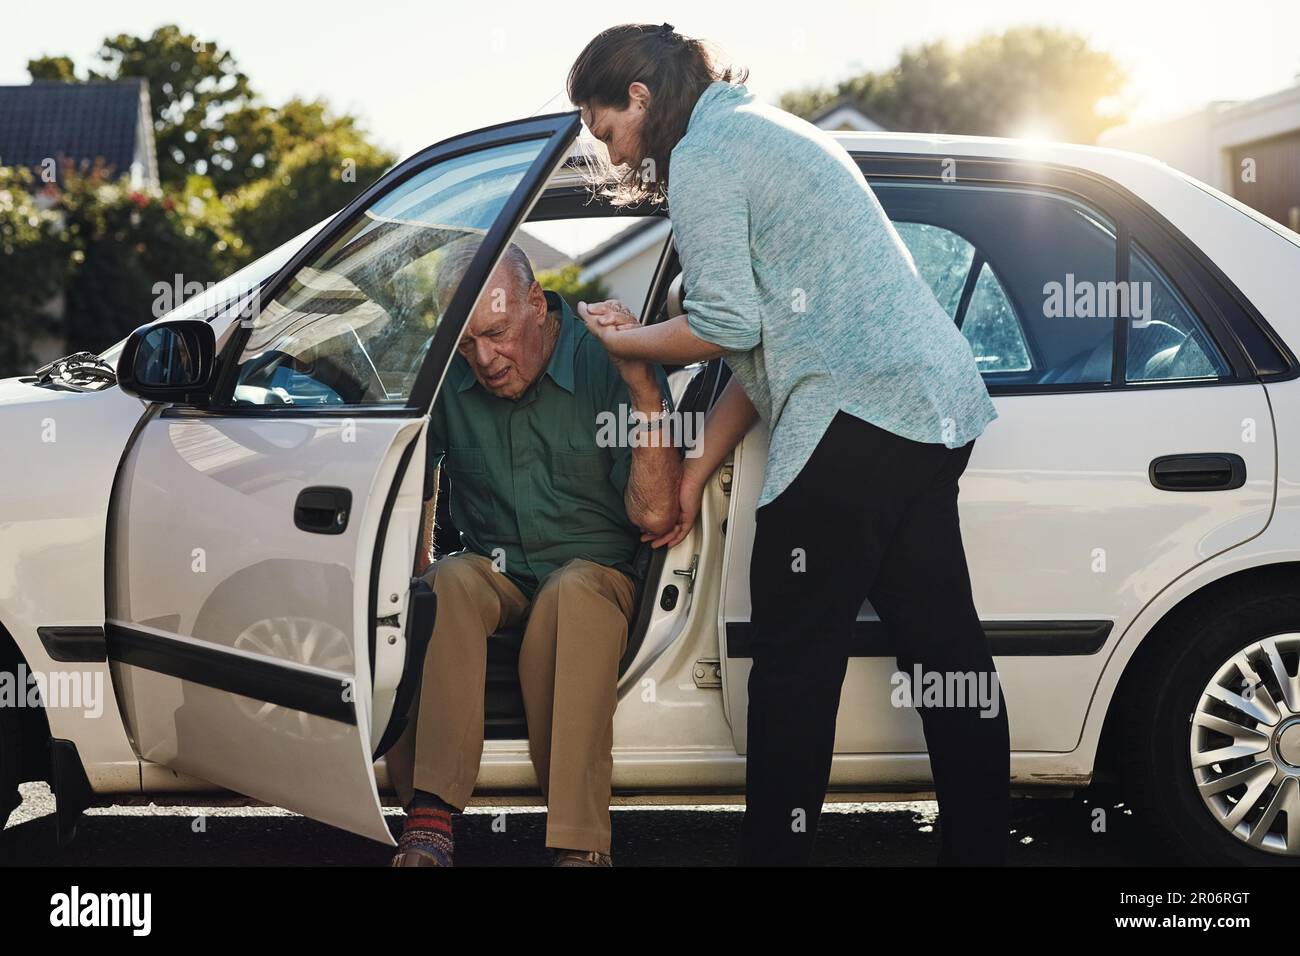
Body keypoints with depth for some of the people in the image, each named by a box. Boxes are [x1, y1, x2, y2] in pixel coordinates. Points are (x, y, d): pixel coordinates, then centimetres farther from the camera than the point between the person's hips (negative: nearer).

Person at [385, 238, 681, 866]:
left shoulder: (606, 360, -8)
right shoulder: (447, 374, 0)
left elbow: (653, 515, -13)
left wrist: (644, 391, -22)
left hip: (596, 571, -2)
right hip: (494, 572, 2)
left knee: (574, 593, -37)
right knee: (451, 584, -32)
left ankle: (578, 842, -43)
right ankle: (428, 820, -39)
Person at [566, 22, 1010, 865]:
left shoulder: (702, 157, -6)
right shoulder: (767, 133, 25)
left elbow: (726, 327, -12)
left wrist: (628, 340, 7)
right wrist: (698, 474, 23)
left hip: (856, 416, -10)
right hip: (934, 406, 10)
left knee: (794, 665, -2)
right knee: (943, 646, 11)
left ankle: (777, 849, 3)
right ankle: (980, 845, 17)